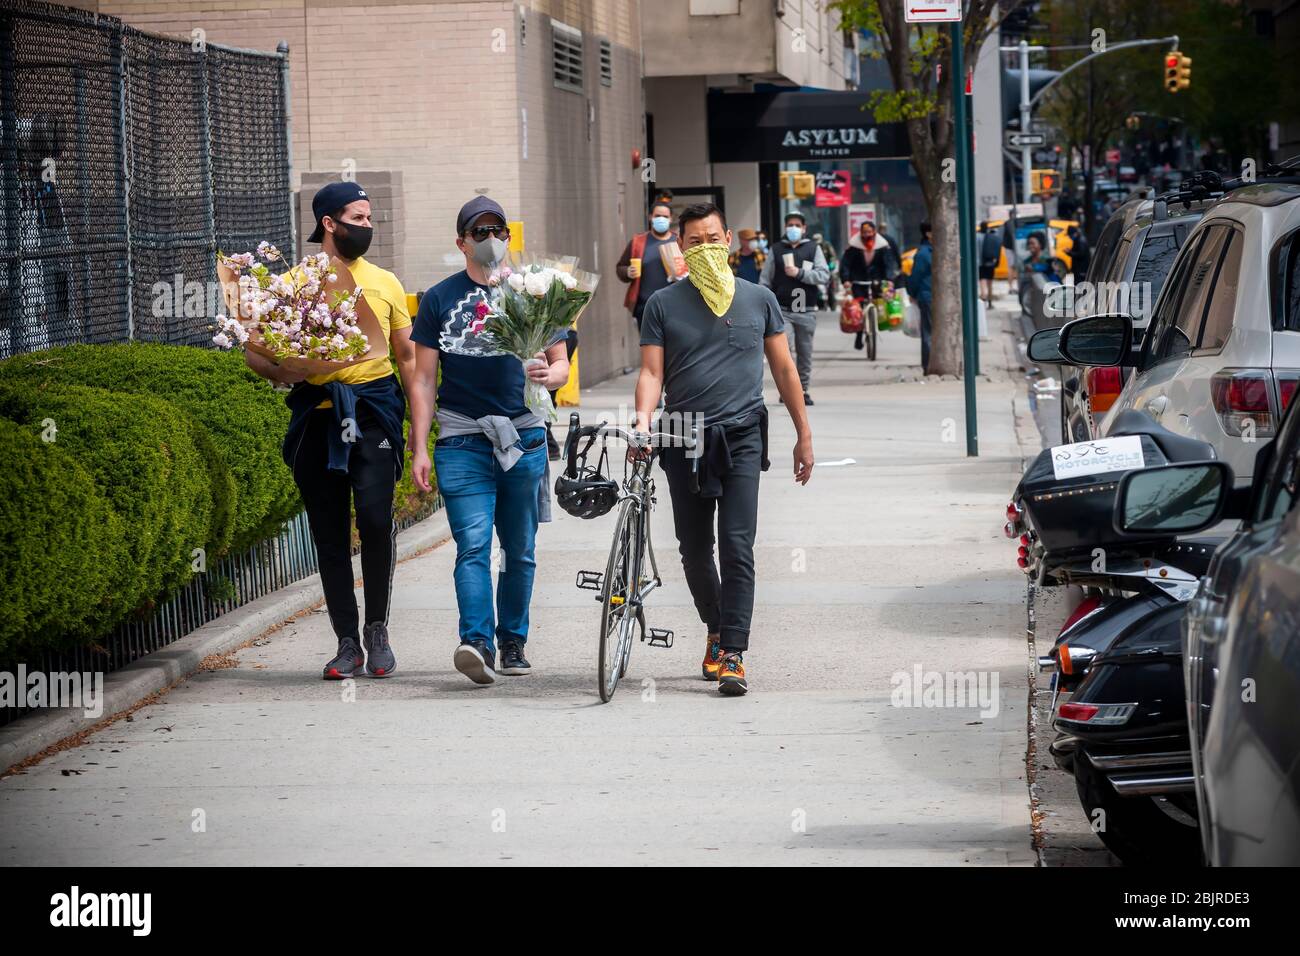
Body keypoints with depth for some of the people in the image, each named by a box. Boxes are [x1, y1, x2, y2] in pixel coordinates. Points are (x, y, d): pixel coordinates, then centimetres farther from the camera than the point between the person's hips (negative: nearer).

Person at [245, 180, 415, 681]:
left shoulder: (384, 283, 13)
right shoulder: (292, 283, 7)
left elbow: (407, 356, 16)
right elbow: (254, 351, 8)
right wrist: (281, 371, -14)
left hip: (373, 409, 0)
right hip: (317, 413, 0)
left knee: (375, 518, -16)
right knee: (329, 534, 3)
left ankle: (376, 629, 2)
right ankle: (347, 643, 12)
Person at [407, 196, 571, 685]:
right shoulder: (440, 298, 7)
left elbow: (561, 363, 13)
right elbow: (423, 379, 6)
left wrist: (549, 374, -13)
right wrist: (419, 449, -1)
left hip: (523, 437, 2)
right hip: (462, 439, -2)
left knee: (519, 550, 8)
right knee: (472, 545, -14)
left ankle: (513, 643, 19)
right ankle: (477, 643, -23)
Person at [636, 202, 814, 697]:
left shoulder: (758, 299, 9)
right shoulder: (663, 304, 6)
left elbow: (783, 368, 14)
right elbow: (651, 371, 1)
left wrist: (803, 434, 12)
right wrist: (643, 419, -18)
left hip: (741, 437, -1)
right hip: (684, 439, 1)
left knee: (737, 548, -12)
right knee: (694, 550, 9)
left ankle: (732, 656, -14)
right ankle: (716, 631, 32)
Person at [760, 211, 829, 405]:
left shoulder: (813, 249, 9)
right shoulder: (777, 249, 10)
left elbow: (824, 275, -2)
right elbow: (765, 280, 11)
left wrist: (800, 273, -14)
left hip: (806, 311, 1)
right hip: (782, 310, -1)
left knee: (805, 353, 6)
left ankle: (803, 390, 15)